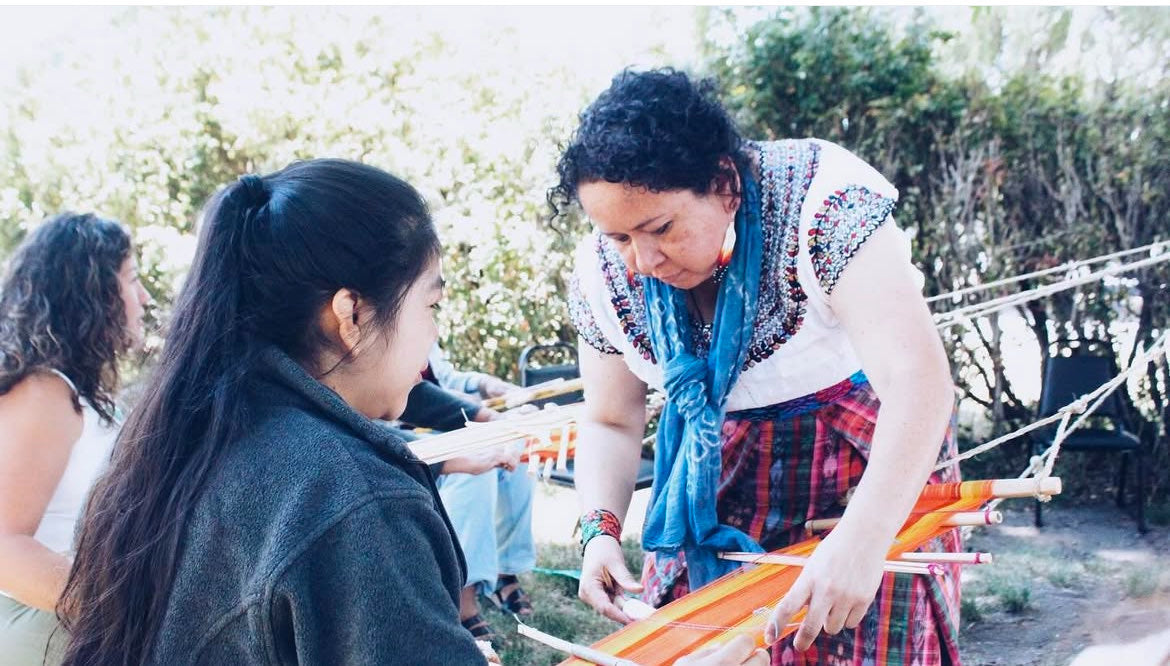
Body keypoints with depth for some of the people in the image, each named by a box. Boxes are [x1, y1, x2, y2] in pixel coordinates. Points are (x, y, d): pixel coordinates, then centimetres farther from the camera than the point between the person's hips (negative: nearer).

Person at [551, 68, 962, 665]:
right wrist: (600, 527, -16)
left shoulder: (824, 197, -28)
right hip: (717, 473, 4)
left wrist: (860, 542, -47)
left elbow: (917, 377, -36)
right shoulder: (602, 274, -12)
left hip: (873, 464, -3)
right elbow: (611, 423, 2)